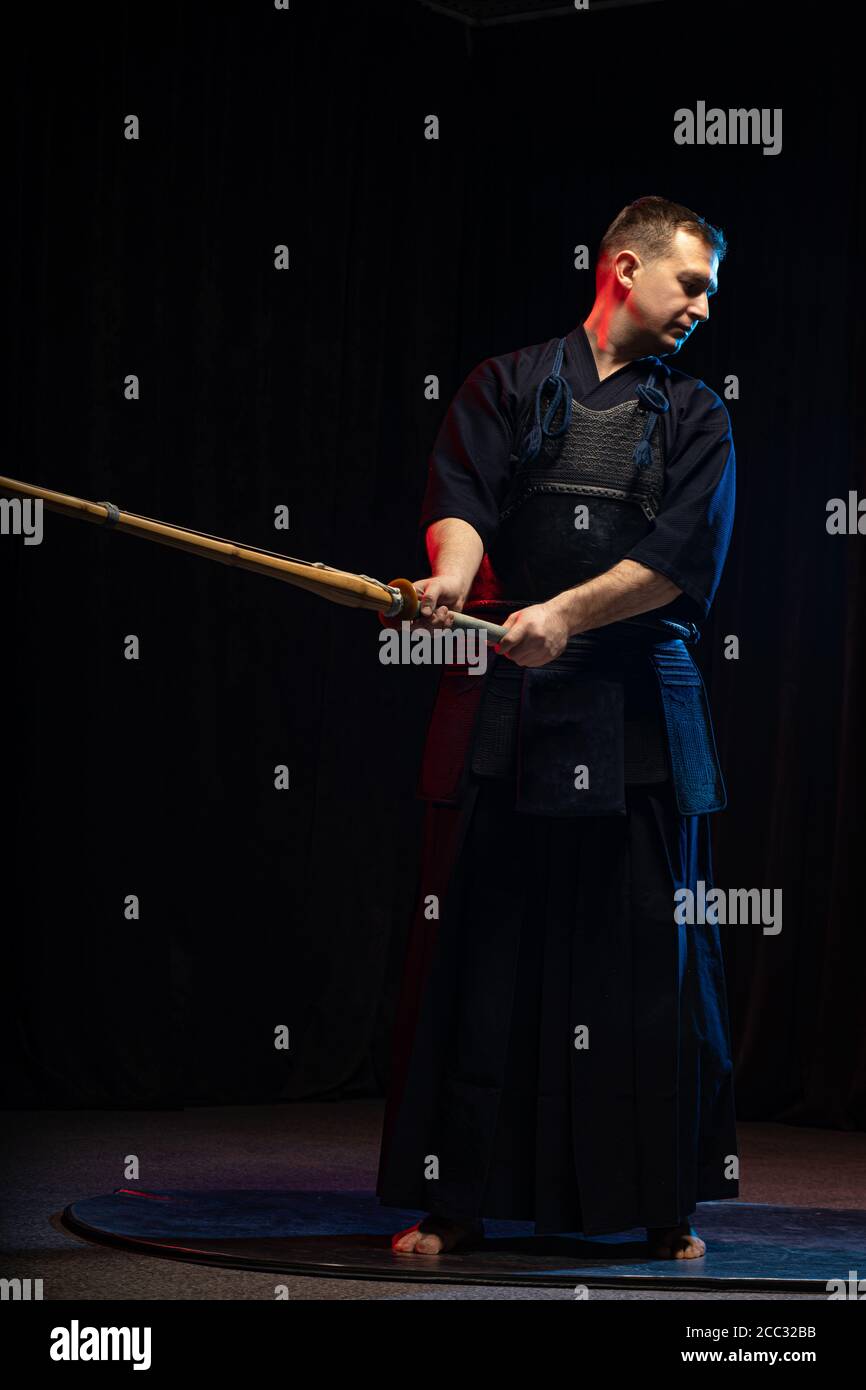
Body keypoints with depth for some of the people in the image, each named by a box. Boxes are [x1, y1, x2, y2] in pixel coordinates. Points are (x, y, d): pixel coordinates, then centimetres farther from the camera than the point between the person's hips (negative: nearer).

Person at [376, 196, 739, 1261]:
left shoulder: (694, 418, 13)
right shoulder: (505, 388, 12)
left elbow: (682, 557, -1)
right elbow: (460, 493, -4)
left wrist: (564, 613, -14)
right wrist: (453, 569, -25)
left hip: (639, 715, 1)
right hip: (504, 706, -1)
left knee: (652, 958, 0)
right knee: (479, 951, -1)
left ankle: (666, 1206, 10)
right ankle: (455, 1201, 6)